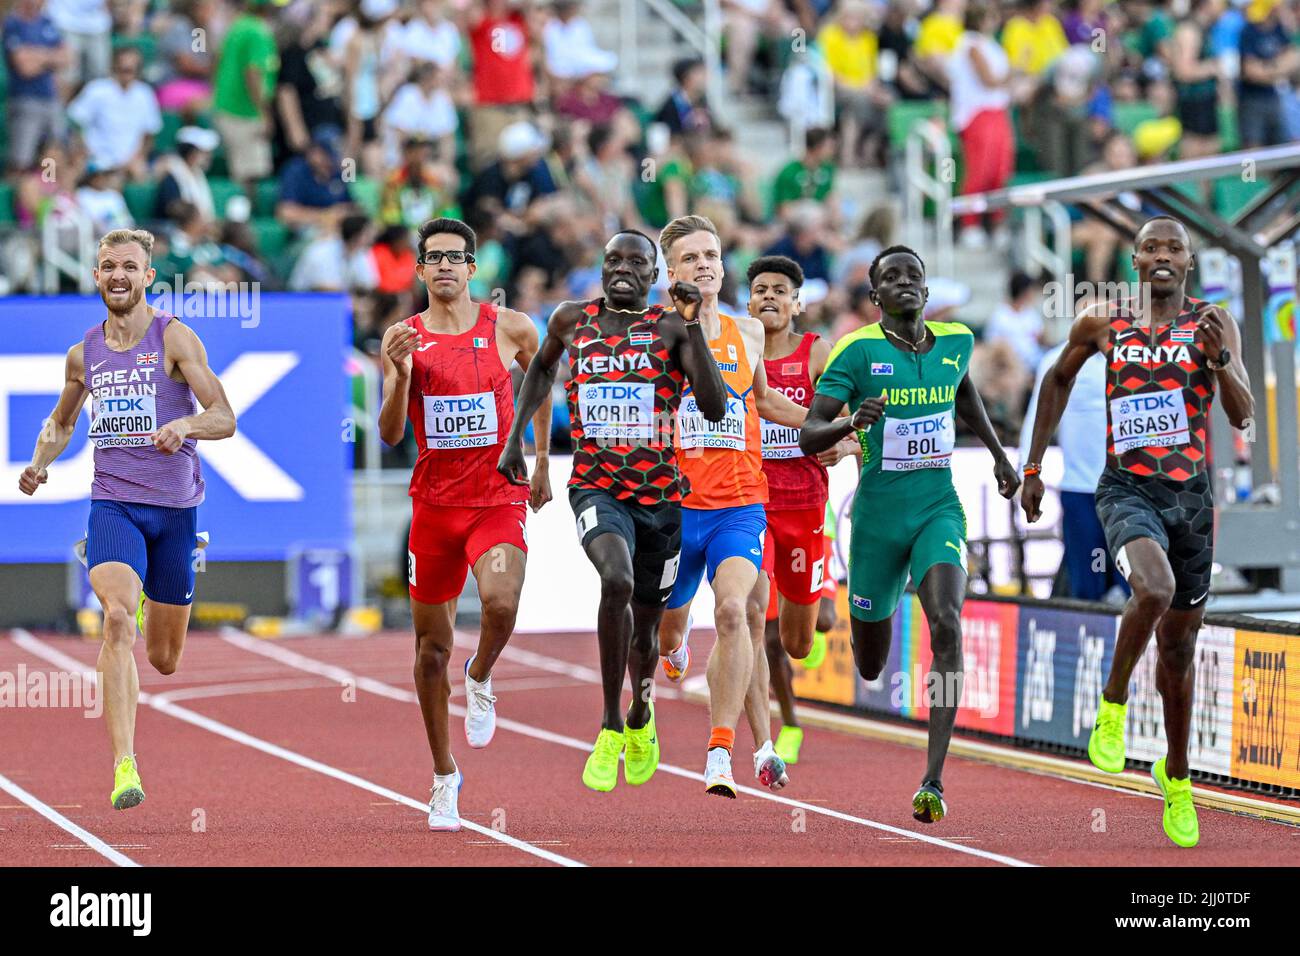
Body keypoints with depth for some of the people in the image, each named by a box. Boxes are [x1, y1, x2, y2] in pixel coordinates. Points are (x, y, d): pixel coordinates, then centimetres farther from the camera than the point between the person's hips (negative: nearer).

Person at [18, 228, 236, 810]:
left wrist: (184, 424, -31)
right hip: (113, 504, 1)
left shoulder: (174, 338, -4)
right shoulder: (84, 354, 8)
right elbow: (61, 421, 27)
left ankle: (144, 599, 51)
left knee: (165, 659, 11)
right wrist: (40, 461, 7)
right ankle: (124, 767, -30)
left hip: (174, 505, -1)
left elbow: (225, 418, -10)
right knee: (117, 620, -26)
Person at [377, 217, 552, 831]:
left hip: (498, 499, -2)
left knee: (501, 604, -30)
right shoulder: (403, 338, 0)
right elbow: (390, 434, -4)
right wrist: (401, 376, -21)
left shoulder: (509, 328, -1)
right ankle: (444, 778, 23)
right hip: (434, 504, 2)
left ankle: (480, 679, 5)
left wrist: (541, 460, 18)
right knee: (432, 648, 7)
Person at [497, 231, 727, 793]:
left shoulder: (672, 329, -3)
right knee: (617, 581, -32)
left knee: (645, 622, 14)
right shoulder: (573, 321, 3)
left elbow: (715, 408, -15)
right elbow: (542, 369, 26)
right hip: (596, 487, -1)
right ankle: (610, 724, -19)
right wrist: (515, 436, 17)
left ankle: (640, 715, 49)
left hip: (661, 495, 1)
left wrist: (692, 327, -22)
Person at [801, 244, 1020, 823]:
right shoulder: (858, 351, -10)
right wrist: (851, 424, -32)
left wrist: (998, 455, 24)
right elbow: (808, 437, -12)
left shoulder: (955, 341, 3)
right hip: (878, 514, -1)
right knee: (870, 667, 10)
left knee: (947, 624, -25)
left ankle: (933, 782, -28)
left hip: (939, 510, 1)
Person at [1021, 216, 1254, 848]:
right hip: (1127, 490, -2)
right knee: (1155, 590, -32)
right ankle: (1112, 705, -7)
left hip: (1191, 496, 2)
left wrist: (1220, 360, -25)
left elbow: (1243, 416, -6)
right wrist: (1033, 468, 17)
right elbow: (1058, 381, 18)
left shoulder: (1213, 324, 0)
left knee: (1179, 646, 11)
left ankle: (1176, 776, 30)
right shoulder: (1102, 324, 1)